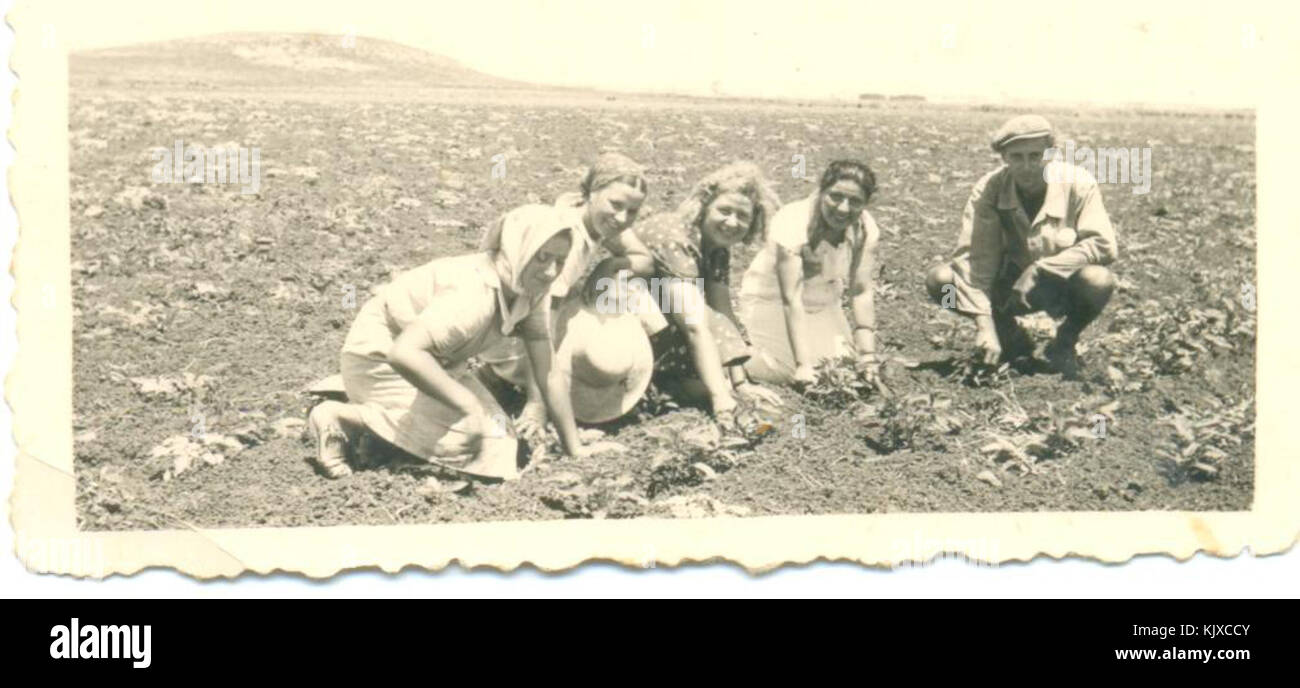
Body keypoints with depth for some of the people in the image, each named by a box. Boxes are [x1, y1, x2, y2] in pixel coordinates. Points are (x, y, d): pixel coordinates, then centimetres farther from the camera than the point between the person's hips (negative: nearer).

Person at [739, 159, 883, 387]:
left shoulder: (866, 229, -17)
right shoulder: (793, 224, -32)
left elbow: (861, 292, -16)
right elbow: (792, 299, -33)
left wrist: (867, 355, -24)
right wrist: (803, 364, -37)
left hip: (823, 304, 5)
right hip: (772, 300, -5)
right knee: (787, 372, -19)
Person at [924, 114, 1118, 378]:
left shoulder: (1077, 183, -20)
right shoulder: (989, 189, -17)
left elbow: (1104, 246, -24)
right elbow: (976, 258, -22)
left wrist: (1040, 269, -30)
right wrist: (984, 325, -32)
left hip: (1064, 284, -2)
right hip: (1010, 286, 2)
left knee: (1099, 280, -37)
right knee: (939, 279, -20)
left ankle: (1065, 343, -3)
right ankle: (1012, 338, 4)